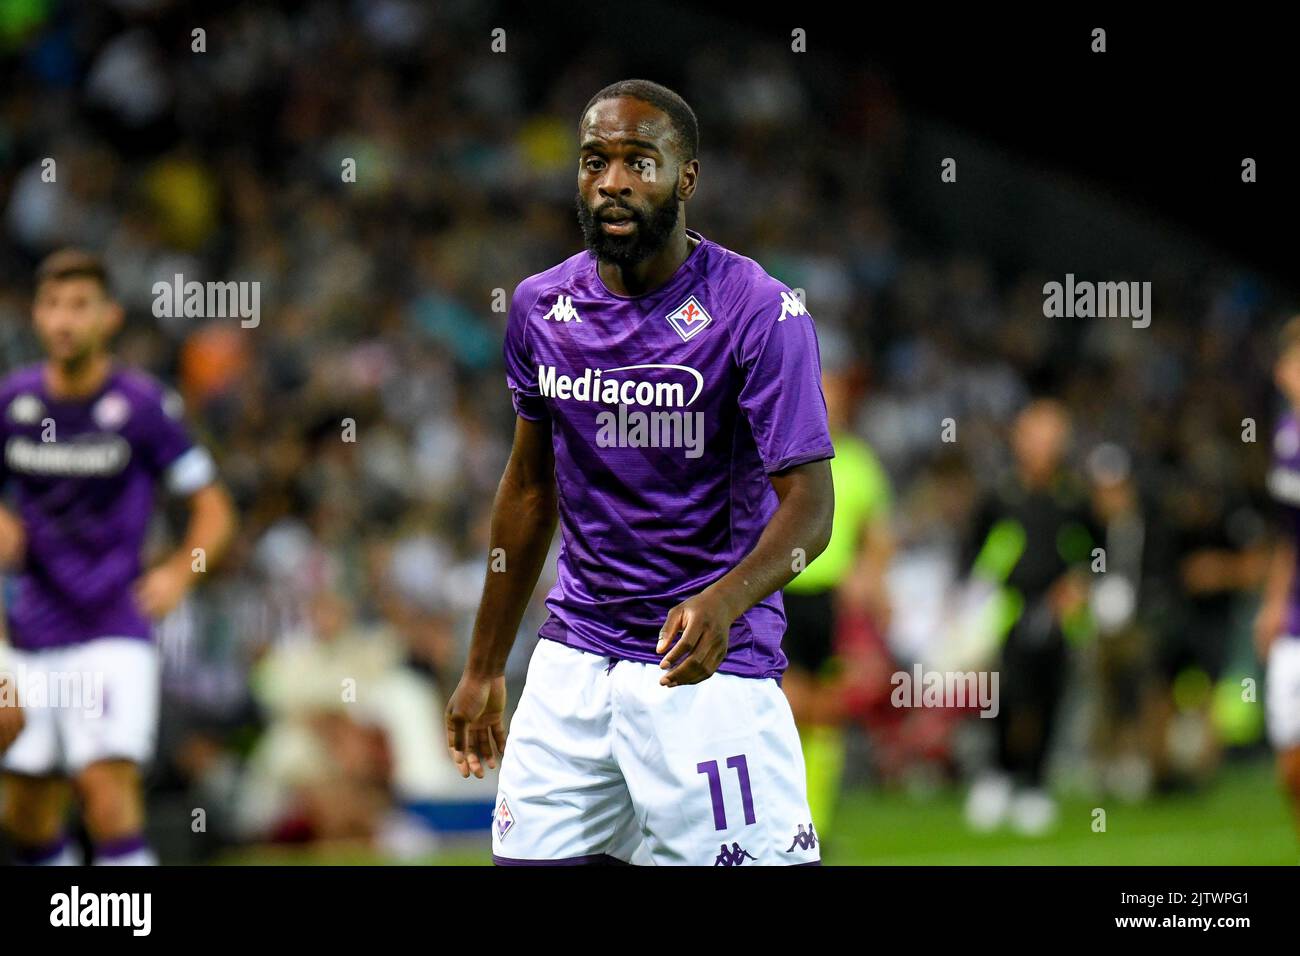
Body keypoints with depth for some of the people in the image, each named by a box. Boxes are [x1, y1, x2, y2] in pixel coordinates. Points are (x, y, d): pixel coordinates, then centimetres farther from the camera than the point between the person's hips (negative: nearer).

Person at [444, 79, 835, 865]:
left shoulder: (761, 313, -11)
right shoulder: (541, 307, 6)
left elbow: (809, 503, -14)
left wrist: (724, 600, -34)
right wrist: (485, 667, 18)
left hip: (710, 658, -5)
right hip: (575, 655, 5)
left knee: (751, 854, -13)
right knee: (529, 856, 0)